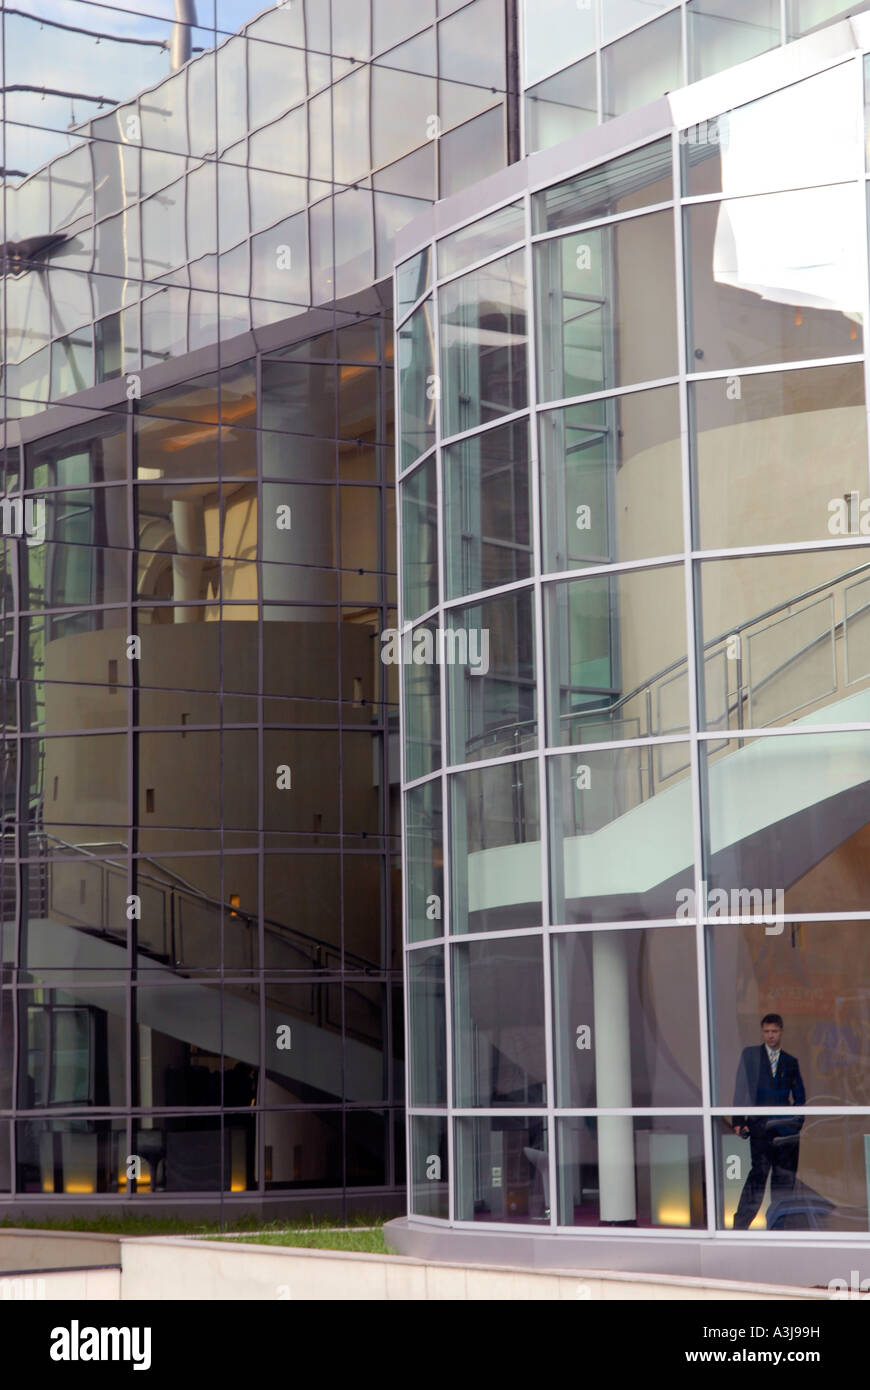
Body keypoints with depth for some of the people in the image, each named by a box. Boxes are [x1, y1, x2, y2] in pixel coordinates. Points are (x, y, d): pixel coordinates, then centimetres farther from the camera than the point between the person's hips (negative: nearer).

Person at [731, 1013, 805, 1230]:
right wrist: (738, 1120, -6)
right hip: (759, 1124, -3)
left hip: (786, 1126, 3)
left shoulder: (791, 1061, 15)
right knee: (760, 1171, -14)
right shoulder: (750, 1055, 8)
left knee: (785, 1176, 3)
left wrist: (798, 1121, 3)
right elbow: (741, 1089, 3)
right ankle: (741, 1223, -12)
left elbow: (800, 1096, 17)